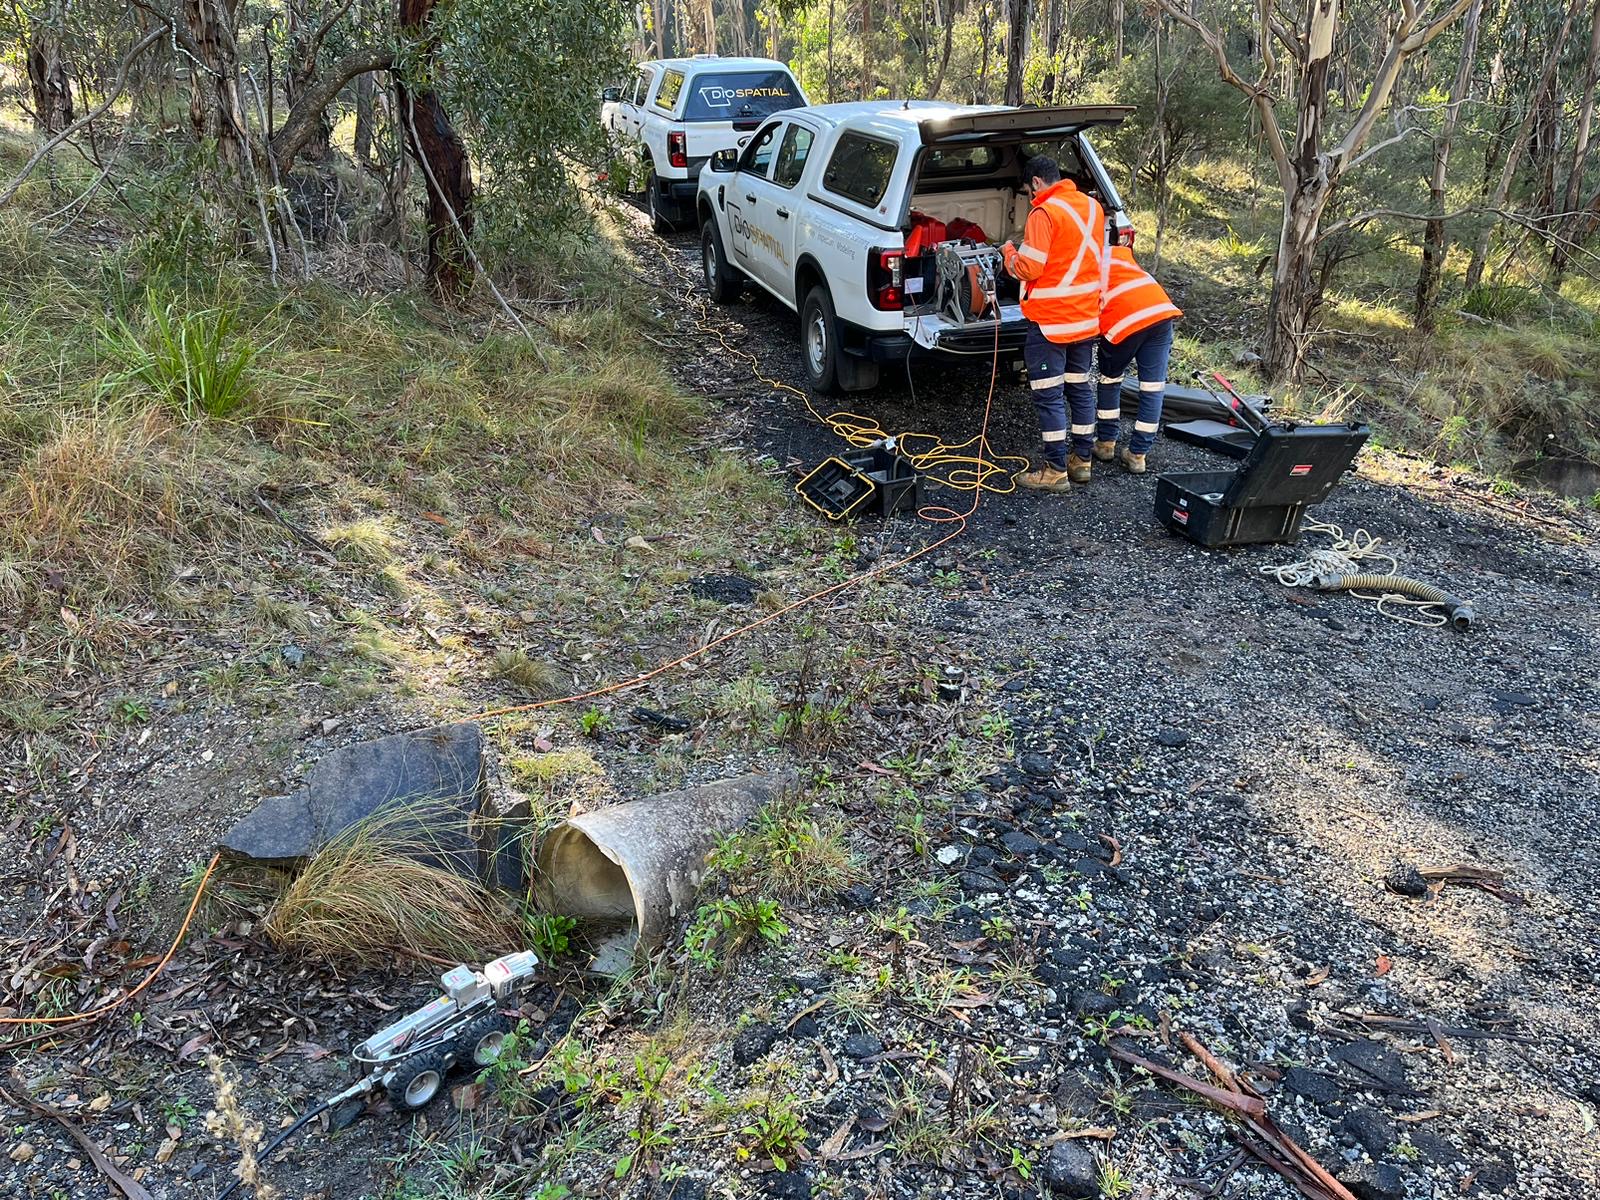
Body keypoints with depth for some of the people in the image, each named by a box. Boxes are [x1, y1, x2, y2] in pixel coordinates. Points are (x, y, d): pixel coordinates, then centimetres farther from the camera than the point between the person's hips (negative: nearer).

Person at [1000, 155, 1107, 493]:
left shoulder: (1044, 213, -16)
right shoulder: (1093, 206, 9)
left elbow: (1029, 268, -19)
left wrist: (1009, 252, 0)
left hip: (1051, 320, -8)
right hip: (1086, 316, 8)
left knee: (1050, 394, -2)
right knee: (1080, 387, 16)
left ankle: (1056, 470, 0)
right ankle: (1083, 460, 22)